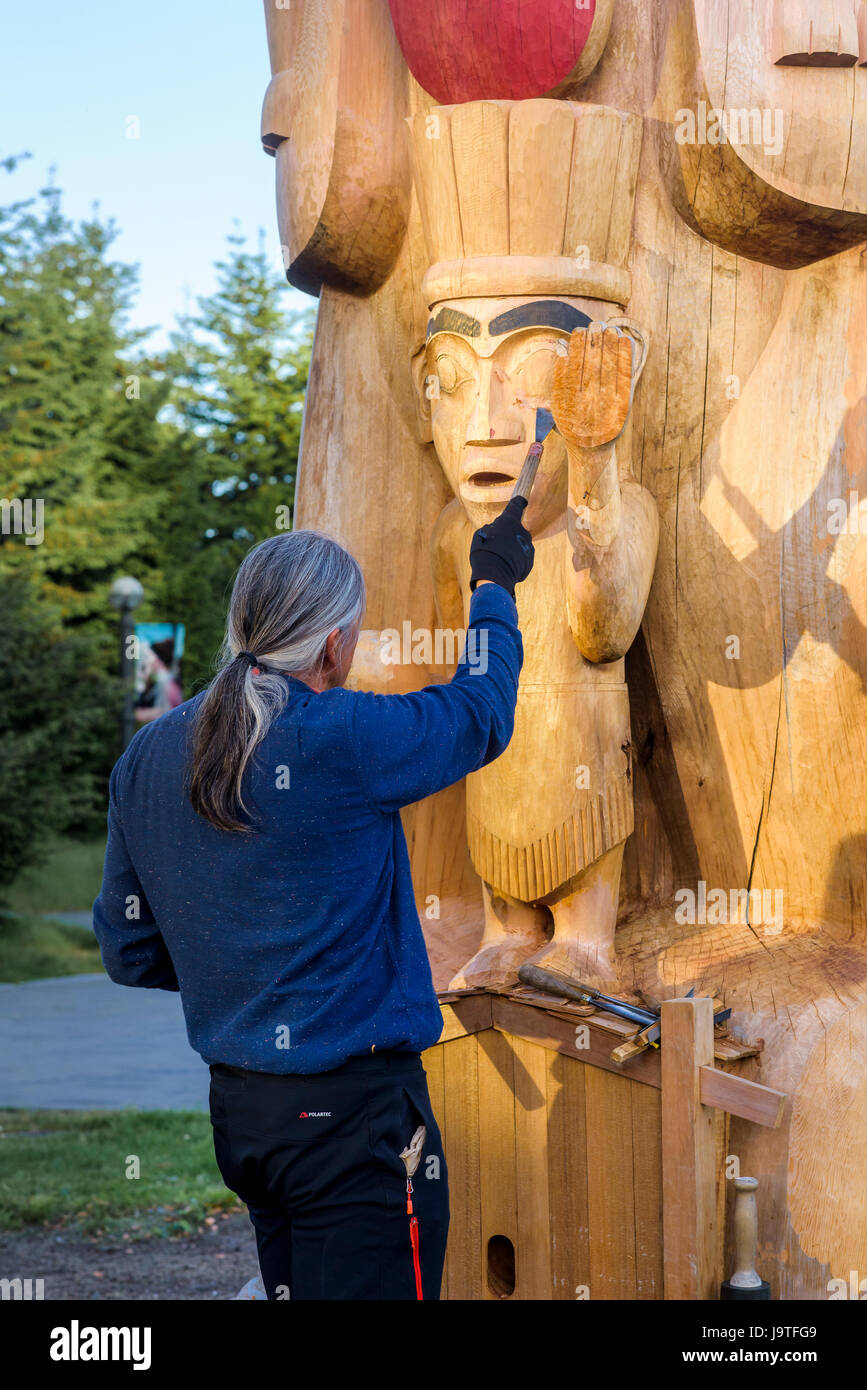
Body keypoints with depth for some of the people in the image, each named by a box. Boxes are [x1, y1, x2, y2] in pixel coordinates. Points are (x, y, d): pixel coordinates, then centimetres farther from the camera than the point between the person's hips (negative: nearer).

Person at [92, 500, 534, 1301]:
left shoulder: (147, 757, 3)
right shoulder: (343, 739, -17)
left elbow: (128, 952, 9)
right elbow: (479, 714, 1)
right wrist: (495, 585, 17)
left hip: (235, 1107, 7)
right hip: (354, 1113, -7)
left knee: (293, 1287, 19)